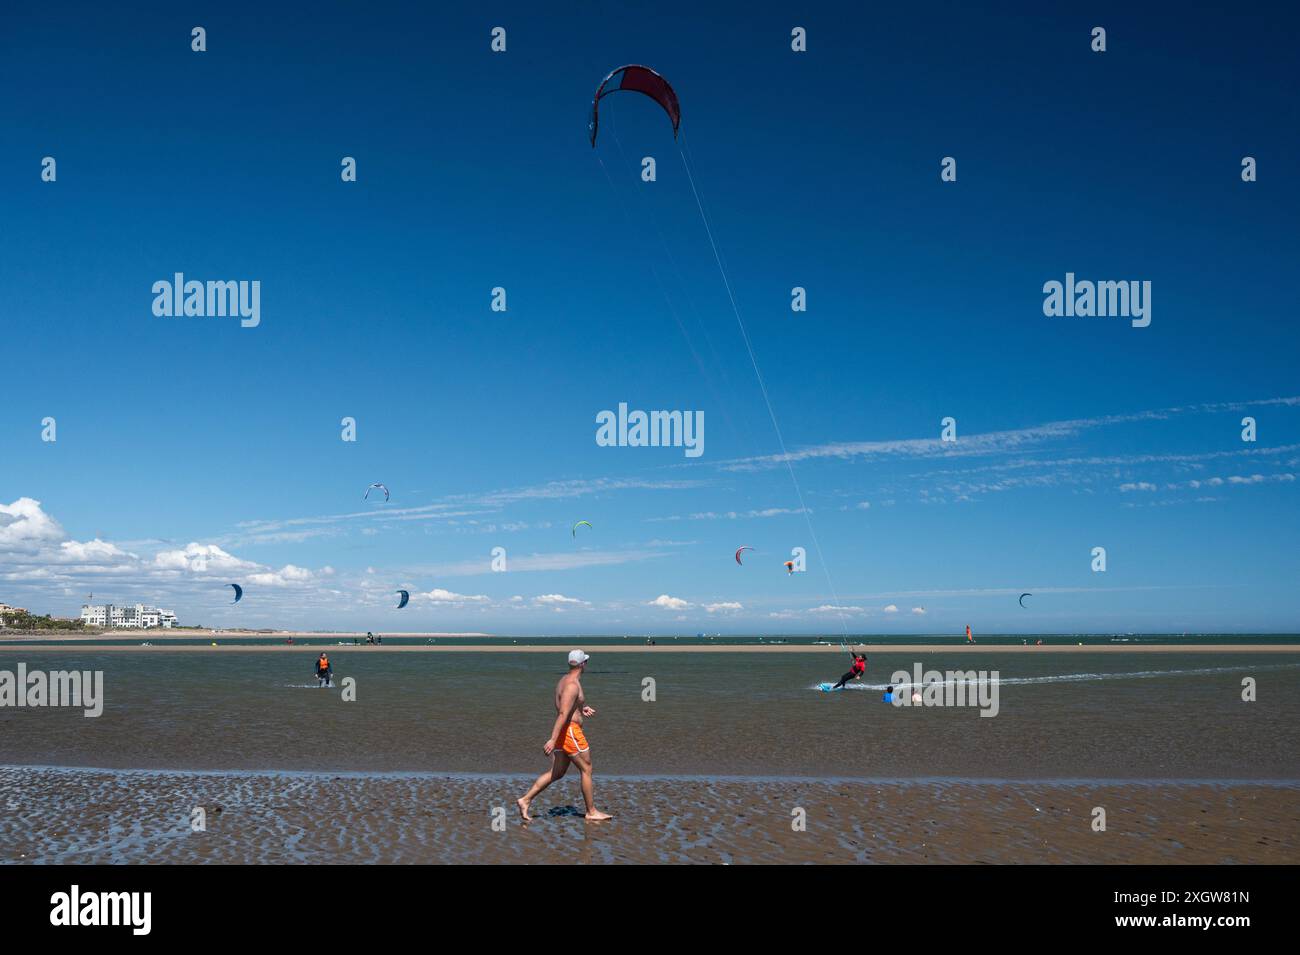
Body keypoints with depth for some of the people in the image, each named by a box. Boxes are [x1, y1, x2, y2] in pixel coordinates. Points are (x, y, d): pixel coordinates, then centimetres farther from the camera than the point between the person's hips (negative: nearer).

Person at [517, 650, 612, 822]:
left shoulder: (564, 680, 13)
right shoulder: (573, 685, -18)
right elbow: (563, 714, -25)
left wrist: (582, 709, 17)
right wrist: (553, 740, -29)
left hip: (562, 732, 10)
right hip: (570, 731, -10)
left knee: (557, 773, 11)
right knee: (586, 770, 3)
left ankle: (525, 800, 5)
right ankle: (592, 812, 12)